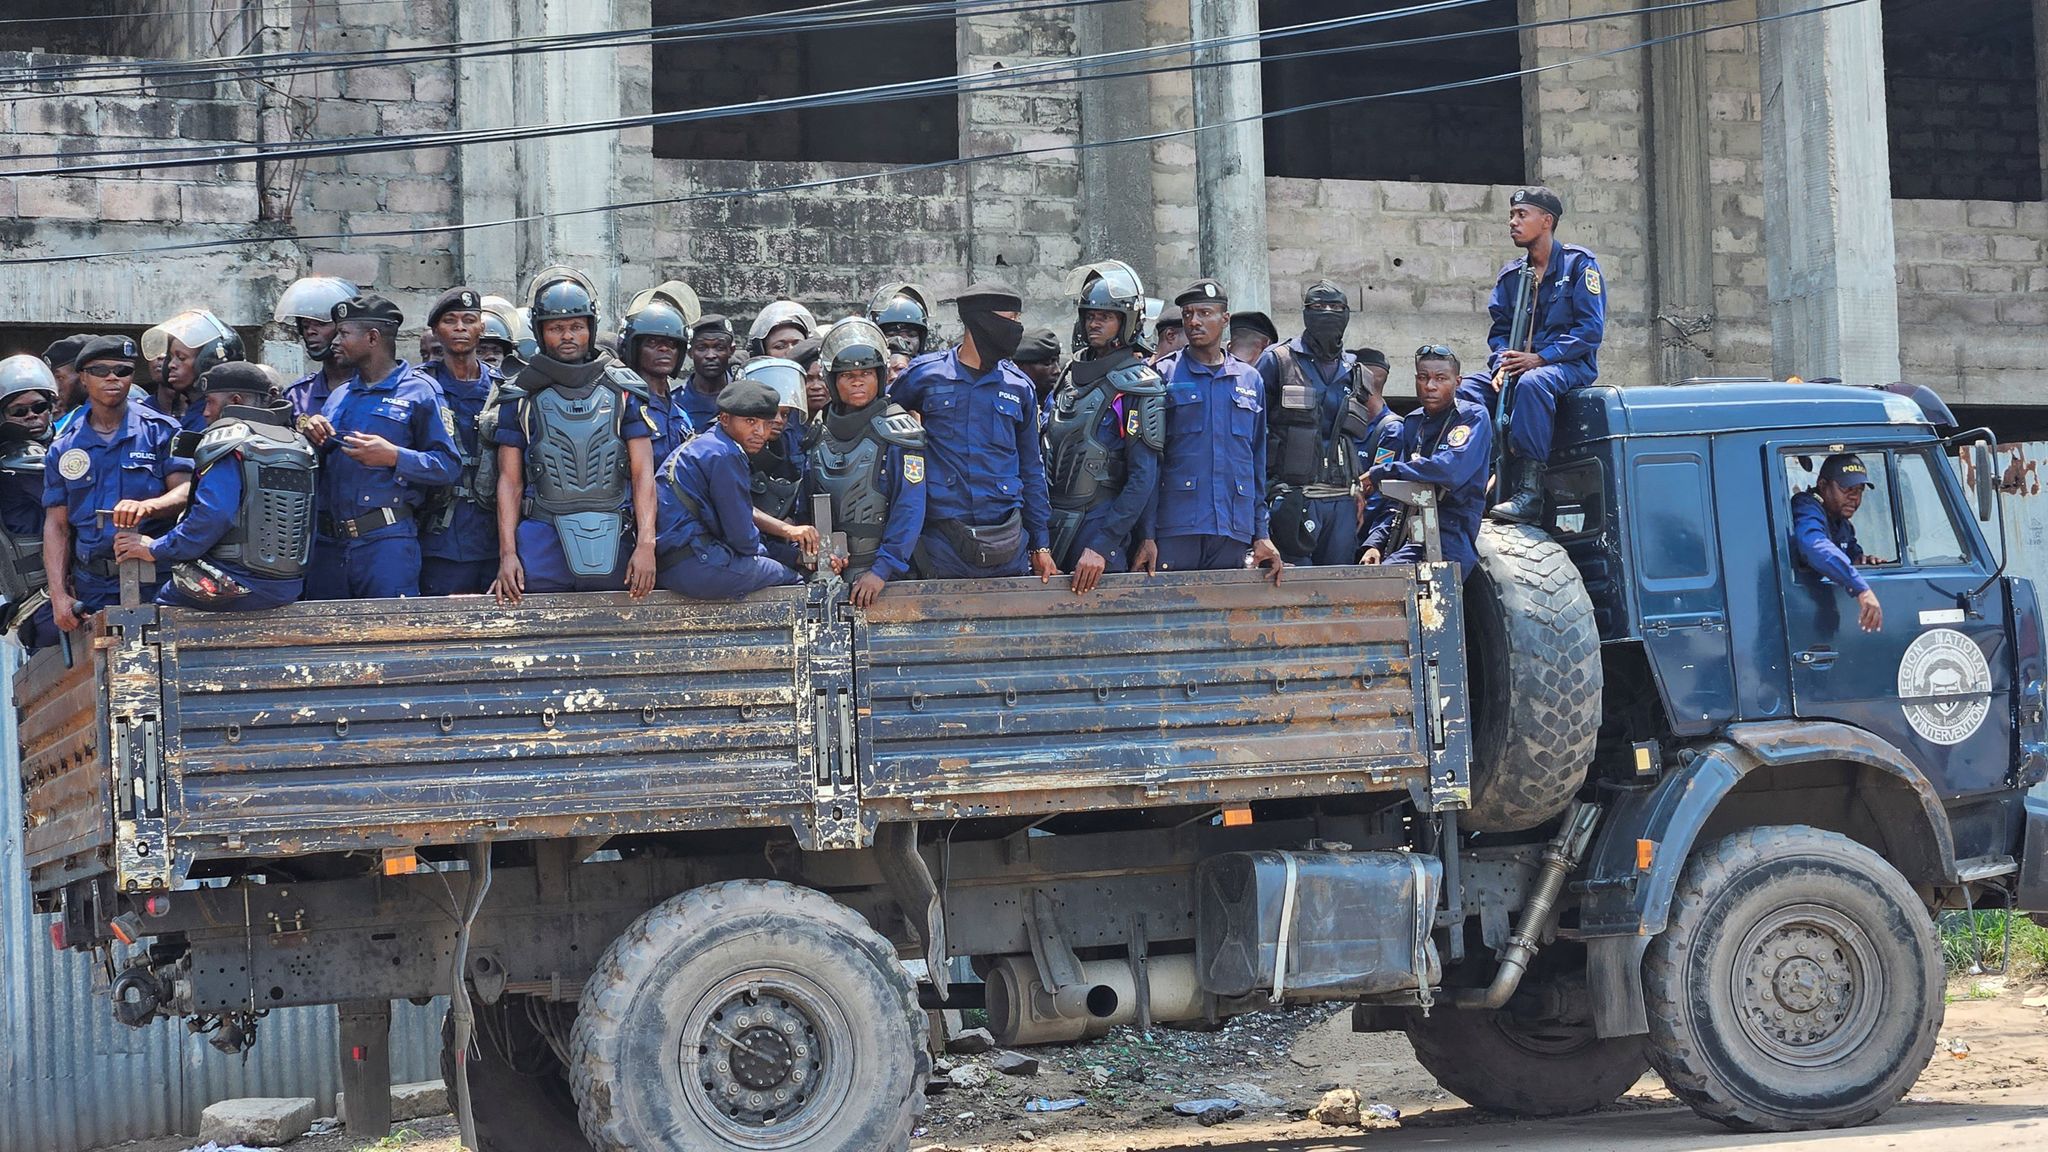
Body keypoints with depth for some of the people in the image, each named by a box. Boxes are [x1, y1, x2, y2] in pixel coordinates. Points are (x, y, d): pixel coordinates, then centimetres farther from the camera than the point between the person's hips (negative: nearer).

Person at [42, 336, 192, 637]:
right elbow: (56, 525, 12)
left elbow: (186, 491, -5)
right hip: (92, 587, 3)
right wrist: (59, 596, 0)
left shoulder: (160, 431, 6)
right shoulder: (63, 449, 15)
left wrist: (145, 507, -28)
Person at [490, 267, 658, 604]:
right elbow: (510, 481, 7)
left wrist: (646, 545, -7)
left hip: (612, 539, 1)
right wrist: (507, 554, -3)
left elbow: (643, 474, 4)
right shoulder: (523, 397, 10)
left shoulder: (623, 391, 9)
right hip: (544, 542, 0)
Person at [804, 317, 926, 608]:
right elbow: (806, 505, 14)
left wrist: (882, 570, -15)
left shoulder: (898, 432, -3)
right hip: (829, 570, 4)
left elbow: (909, 509, -9)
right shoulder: (819, 434, 12)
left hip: (882, 567, -4)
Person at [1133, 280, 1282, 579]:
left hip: (1233, 532, 3)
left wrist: (1261, 534, 9)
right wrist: (1146, 535, -6)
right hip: (1175, 529, -3)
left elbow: (1258, 462, 16)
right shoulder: (1162, 376, 4)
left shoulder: (1250, 381, 14)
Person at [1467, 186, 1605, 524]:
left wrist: (1539, 359, -20)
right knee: (1465, 389, -20)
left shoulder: (1579, 264, -3)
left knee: (1531, 383, -40)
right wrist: (1502, 365, -10)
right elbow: (1500, 329, 14)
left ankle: (1529, 491, -46)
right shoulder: (1511, 275, 16)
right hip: (1521, 364, 6)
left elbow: (1591, 328, -11)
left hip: (1570, 365, -6)